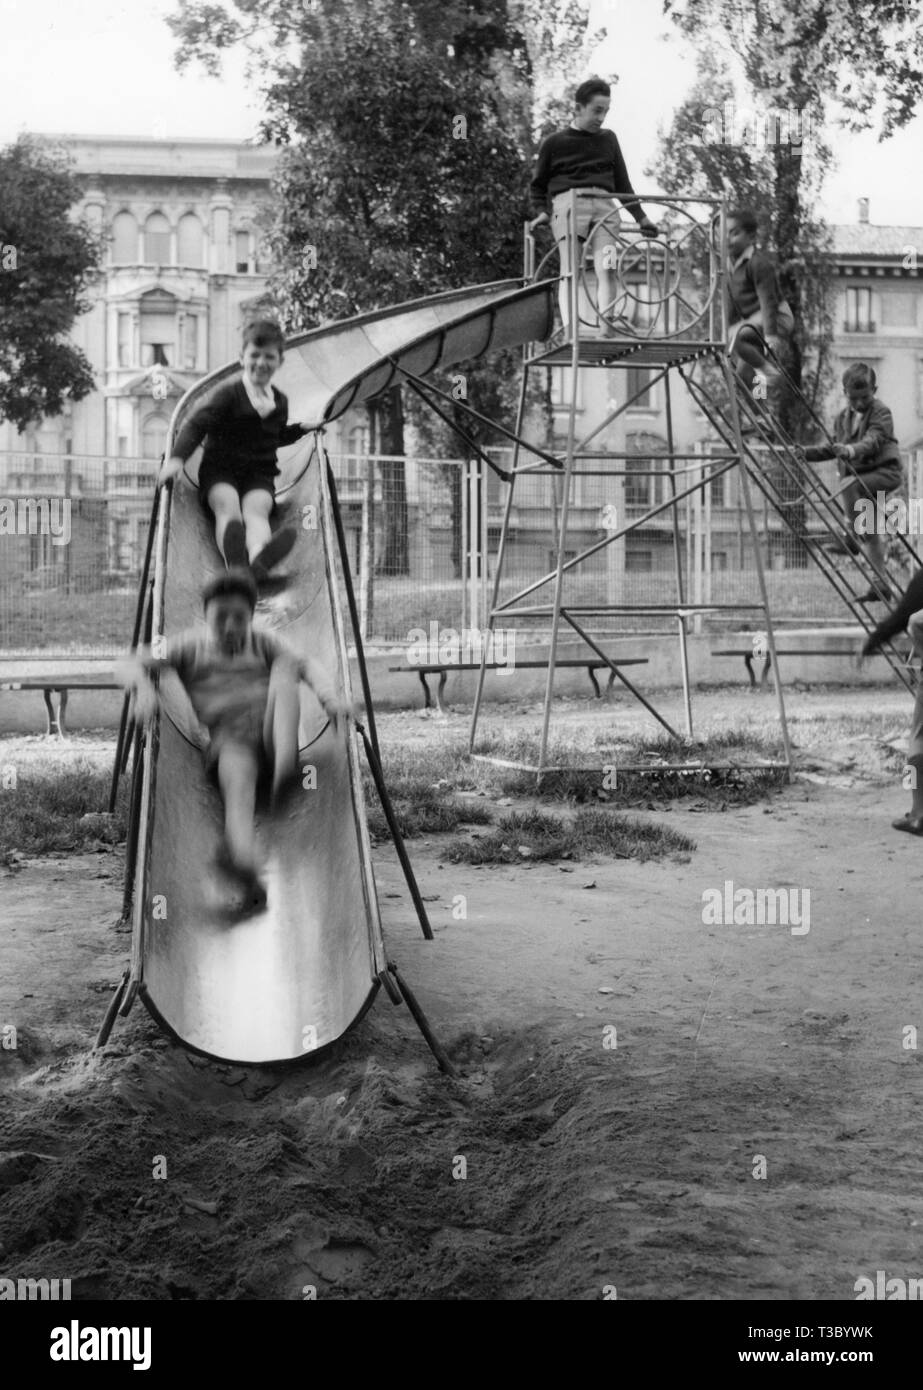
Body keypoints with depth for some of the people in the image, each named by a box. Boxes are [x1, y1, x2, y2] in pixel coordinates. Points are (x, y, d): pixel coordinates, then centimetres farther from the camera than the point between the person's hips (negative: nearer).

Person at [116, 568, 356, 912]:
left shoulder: (262, 642, 22)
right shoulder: (191, 646, 15)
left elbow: (307, 665, 9)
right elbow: (128, 666, 6)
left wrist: (330, 698, -12)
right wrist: (144, 687, -17)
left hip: (270, 733, 3)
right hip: (228, 739, -2)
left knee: (284, 666, -19)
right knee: (237, 775, -38)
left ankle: (286, 763, -43)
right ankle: (245, 862, -67)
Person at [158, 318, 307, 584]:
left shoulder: (279, 401, 15)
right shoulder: (229, 393, -3)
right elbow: (196, 425, -10)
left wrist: (301, 429, 21)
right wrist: (177, 458, -23)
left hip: (259, 473, 3)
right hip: (219, 470, -2)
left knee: (256, 510, -30)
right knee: (227, 506, -33)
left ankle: (258, 555, -66)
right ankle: (235, 560, -66)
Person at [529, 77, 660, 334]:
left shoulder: (608, 139, 22)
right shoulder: (553, 143, 13)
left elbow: (622, 183, 25)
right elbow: (538, 184, 17)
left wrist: (640, 217, 20)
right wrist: (541, 211, -1)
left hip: (604, 205, 2)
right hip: (568, 202, -2)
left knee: (607, 270, -15)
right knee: (570, 271, -16)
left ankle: (607, 330, -23)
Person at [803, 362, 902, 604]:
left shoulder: (881, 412, -9)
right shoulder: (843, 417, 12)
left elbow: (873, 440, -26)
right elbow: (834, 447, 22)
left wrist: (852, 450, -45)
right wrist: (807, 452, 10)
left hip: (885, 471, -7)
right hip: (860, 477, 7)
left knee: (850, 484, -35)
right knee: (871, 534, 5)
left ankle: (851, 536, -28)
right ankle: (882, 587, 7)